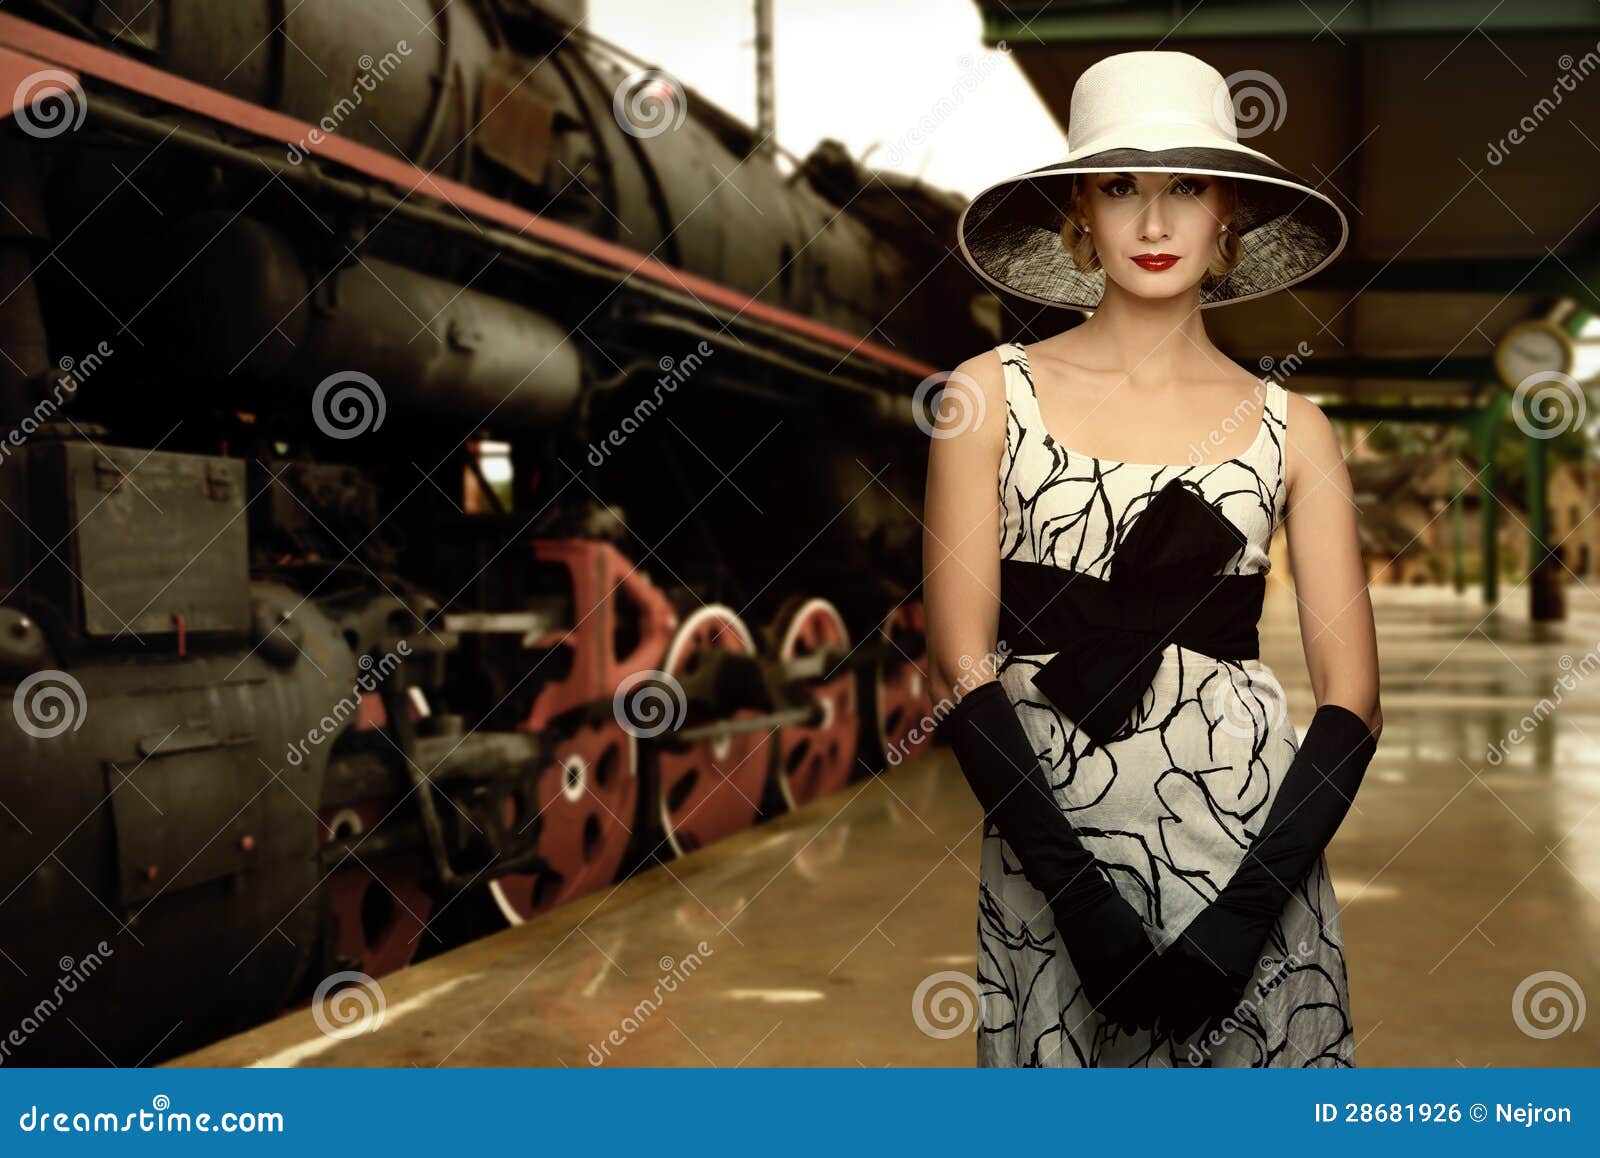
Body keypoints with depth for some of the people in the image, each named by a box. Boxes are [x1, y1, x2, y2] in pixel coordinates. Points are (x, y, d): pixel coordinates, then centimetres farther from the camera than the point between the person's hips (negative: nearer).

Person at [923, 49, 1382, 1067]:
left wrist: (1247, 910, -11)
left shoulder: (1289, 427, 4)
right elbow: (961, 665, -5)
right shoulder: (993, 397, 0)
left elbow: (1353, 690, 1)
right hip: (1047, 850, -1)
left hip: (1250, 844, 1)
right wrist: (1082, 897, -12)